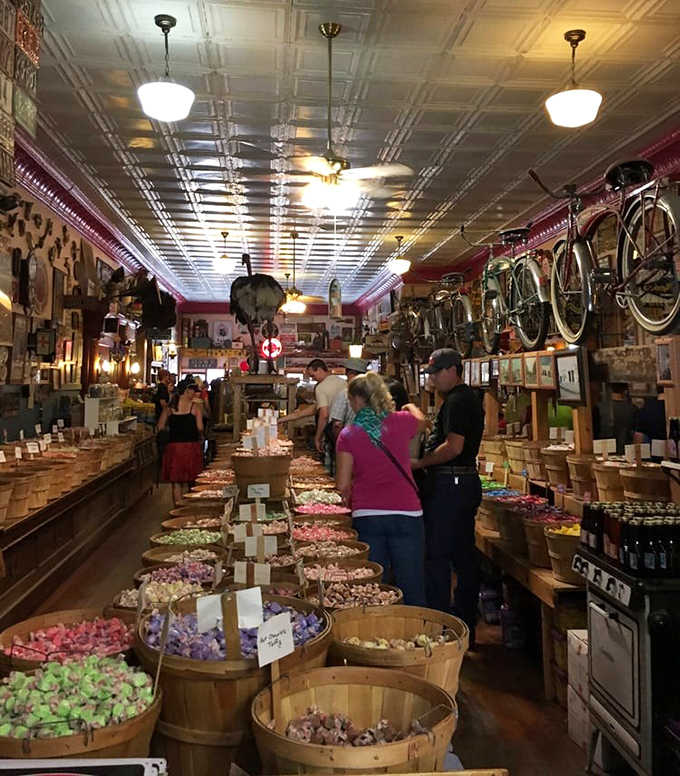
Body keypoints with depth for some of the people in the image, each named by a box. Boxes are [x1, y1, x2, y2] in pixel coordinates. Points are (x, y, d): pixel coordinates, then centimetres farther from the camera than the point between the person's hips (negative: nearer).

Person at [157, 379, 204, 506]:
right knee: (192, 482, 13)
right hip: (191, 446, -2)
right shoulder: (195, 407, -5)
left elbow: (160, 426, 4)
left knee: (176, 482, 7)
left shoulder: (169, 407, 3)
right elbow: (200, 427, -13)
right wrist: (199, 437, 8)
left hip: (173, 446, 2)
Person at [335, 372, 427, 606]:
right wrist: (410, 406, 48)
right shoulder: (400, 422, 2)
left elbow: (343, 485, -3)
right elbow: (421, 419, 27)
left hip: (366, 516, 0)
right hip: (406, 513, 0)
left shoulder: (348, 435, -2)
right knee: (411, 590, 7)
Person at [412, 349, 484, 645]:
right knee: (463, 556, 13)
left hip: (448, 484, -11)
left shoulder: (456, 402, -14)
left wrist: (418, 463, -14)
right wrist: (425, 461, 15)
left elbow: (453, 447, -23)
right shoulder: (469, 399, 18)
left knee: (437, 557, -5)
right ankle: (466, 627, 22)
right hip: (466, 483, 11)